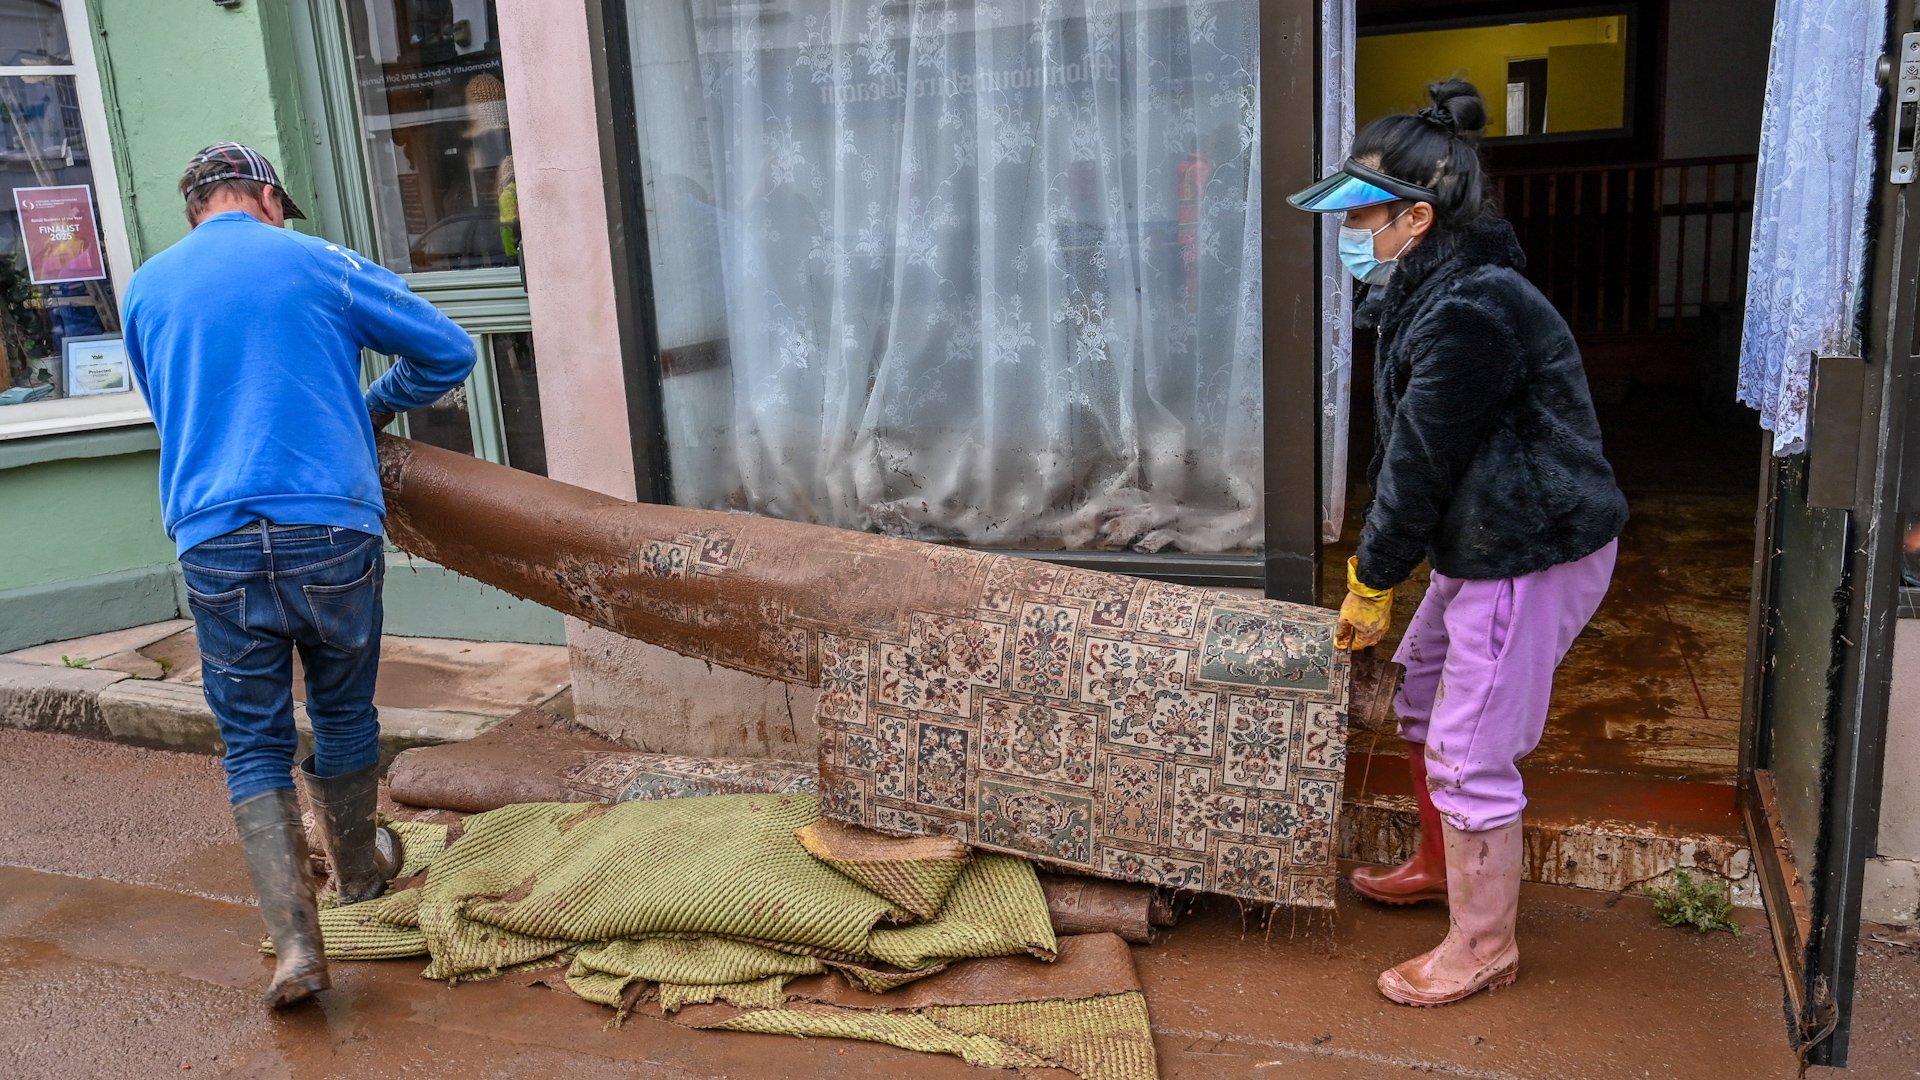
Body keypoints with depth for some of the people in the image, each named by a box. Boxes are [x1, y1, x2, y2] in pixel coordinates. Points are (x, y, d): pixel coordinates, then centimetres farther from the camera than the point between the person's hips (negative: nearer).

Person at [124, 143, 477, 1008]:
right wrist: (378, 407, 24)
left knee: (253, 744, 8)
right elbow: (448, 350, 8)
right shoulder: (320, 265, 3)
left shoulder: (146, 290, 13)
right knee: (344, 717, 18)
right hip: (330, 529, -1)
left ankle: (295, 943, 0)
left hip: (214, 543, 2)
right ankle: (357, 870, 39)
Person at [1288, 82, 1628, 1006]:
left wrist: (1372, 584, -10)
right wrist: (1372, 570, 10)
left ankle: (1482, 947, 17)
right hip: (1485, 546, 10)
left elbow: (1419, 464, -20)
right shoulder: (1430, 291, 7)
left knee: (1471, 755, -1)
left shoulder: (1469, 314, -26)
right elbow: (1406, 451, 11)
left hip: (1533, 556, -10)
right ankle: (1439, 865, 43)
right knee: (1421, 702, 22)